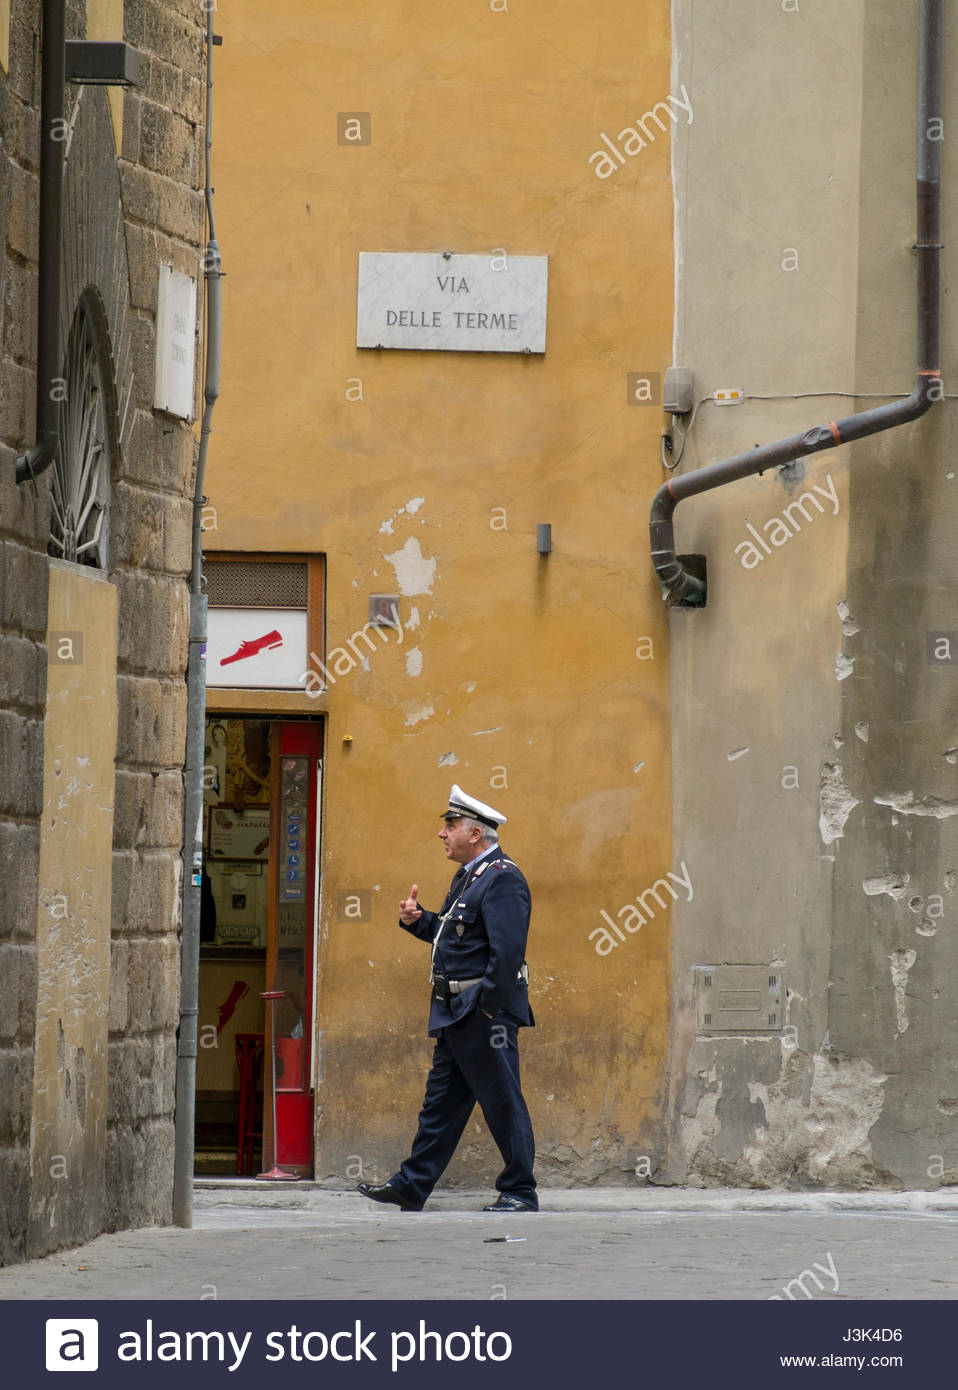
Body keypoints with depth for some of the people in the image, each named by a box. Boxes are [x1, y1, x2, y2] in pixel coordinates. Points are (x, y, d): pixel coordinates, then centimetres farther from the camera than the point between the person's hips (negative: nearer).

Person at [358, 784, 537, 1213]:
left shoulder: (502, 880, -16)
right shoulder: (468, 877, 17)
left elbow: (507, 952, -23)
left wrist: (487, 1008, -22)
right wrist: (417, 921, 8)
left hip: (485, 1015, -10)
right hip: (456, 1016, 10)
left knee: (503, 1104, -3)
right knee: (440, 1101, 12)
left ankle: (520, 1192, 4)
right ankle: (411, 1186, 16)